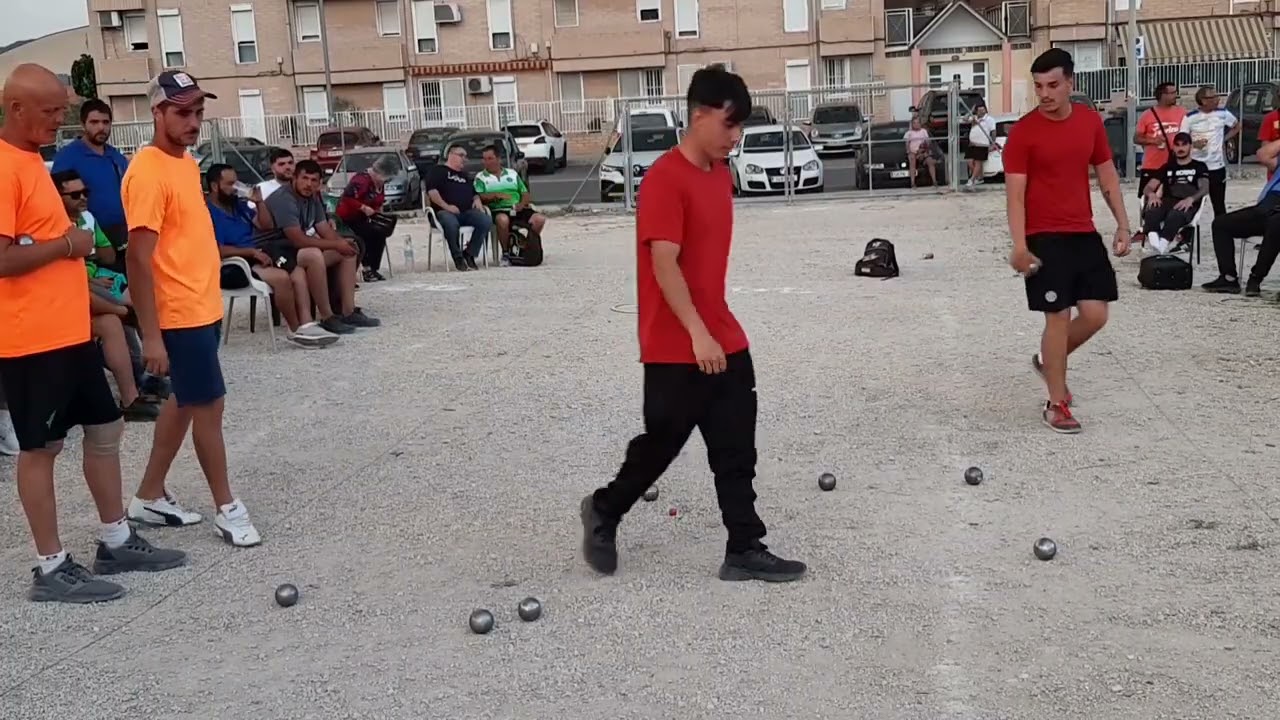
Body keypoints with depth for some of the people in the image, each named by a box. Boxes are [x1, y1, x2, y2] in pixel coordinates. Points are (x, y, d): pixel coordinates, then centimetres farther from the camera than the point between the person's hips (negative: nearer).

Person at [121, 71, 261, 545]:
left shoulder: (186, 162, 10)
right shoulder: (148, 172, -19)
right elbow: (138, 259, -22)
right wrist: (151, 336, -24)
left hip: (204, 307, 9)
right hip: (180, 315, -9)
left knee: (185, 401, 16)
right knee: (209, 404, -1)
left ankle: (149, 497, 27)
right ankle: (228, 509, 11)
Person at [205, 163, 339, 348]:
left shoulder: (238, 204, 14)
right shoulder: (208, 212, -13)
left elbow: (266, 225, 17)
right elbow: (217, 250, -21)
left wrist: (259, 201, 1)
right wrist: (251, 251, -22)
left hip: (254, 257, 9)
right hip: (232, 267, -9)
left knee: (298, 272, -10)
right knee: (281, 277, -28)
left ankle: (307, 325, -21)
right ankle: (296, 331, -14)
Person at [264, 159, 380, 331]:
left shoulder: (313, 198, 7)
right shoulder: (284, 199, -22)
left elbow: (326, 231, 8)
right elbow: (298, 240, -29)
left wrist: (342, 242, -15)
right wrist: (335, 245, -23)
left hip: (300, 249, 10)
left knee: (348, 250, 4)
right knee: (313, 255, -38)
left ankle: (348, 312, -1)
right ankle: (327, 318, -31)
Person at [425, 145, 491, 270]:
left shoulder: (464, 175, 32)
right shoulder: (437, 171, 10)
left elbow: (474, 193, 37)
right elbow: (432, 192, -4)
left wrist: (477, 200, 11)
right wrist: (446, 206, -16)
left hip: (467, 211, 6)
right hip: (445, 212, -6)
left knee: (486, 222, -25)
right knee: (451, 224, -41)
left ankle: (469, 254, -13)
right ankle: (458, 258, -22)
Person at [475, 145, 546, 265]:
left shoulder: (512, 173, 23)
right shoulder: (480, 177, 14)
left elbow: (525, 193, 17)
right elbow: (479, 197, -2)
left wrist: (522, 204, -4)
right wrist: (496, 195, -17)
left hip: (517, 209, 3)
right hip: (498, 210, -3)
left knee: (540, 218, -23)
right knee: (503, 219, -40)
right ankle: (506, 253, -19)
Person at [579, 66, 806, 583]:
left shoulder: (721, 174, 10)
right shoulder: (665, 179, -17)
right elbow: (663, 264, -23)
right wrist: (697, 334, -26)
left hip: (725, 342, 8)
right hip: (676, 349, -8)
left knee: (736, 451, 8)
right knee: (661, 444, 7)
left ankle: (745, 551, 15)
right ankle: (603, 513, 30)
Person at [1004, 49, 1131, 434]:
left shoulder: (1091, 121, 5)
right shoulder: (1023, 132, -10)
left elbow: (1107, 175, 13)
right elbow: (1015, 192, -12)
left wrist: (1123, 225, 8)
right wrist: (1019, 245, -19)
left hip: (1085, 233, 5)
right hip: (1045, 238, -5)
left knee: (1096, 314, 4)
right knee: (1058, 316, -3)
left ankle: (1047, 360, 32)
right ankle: (1057, 405, 9)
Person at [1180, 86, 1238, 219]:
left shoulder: (1223, 114, 1)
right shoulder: (1190, 118, -7)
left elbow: (1237, 126, 18)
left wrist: (1225, 139, 4)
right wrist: (1193, 144, -23)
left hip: (1217, 166, 2)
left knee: (1219, 205, 5)